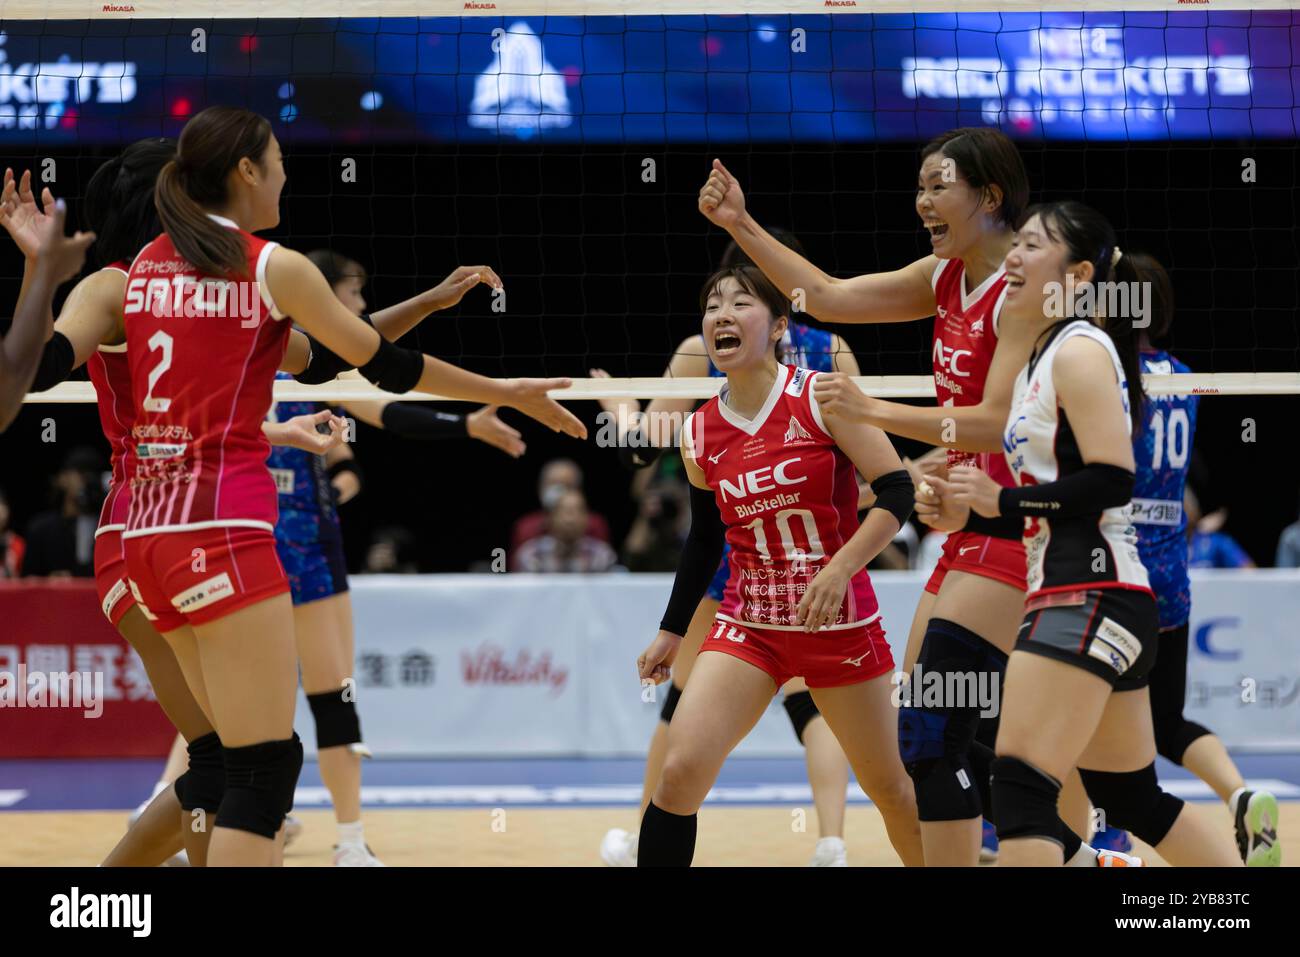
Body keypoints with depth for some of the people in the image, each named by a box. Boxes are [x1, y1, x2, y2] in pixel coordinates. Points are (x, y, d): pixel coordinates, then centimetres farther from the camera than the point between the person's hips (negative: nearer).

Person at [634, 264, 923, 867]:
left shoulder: (820, 397, -10)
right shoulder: (699, 433, 2)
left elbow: (897, 492, -13)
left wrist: (840, 569, -25)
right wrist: (671, 632, 19)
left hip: (838, 624, -3)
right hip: (747, 624, 3)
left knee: (888, 785, 9)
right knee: (679, 771, -15)